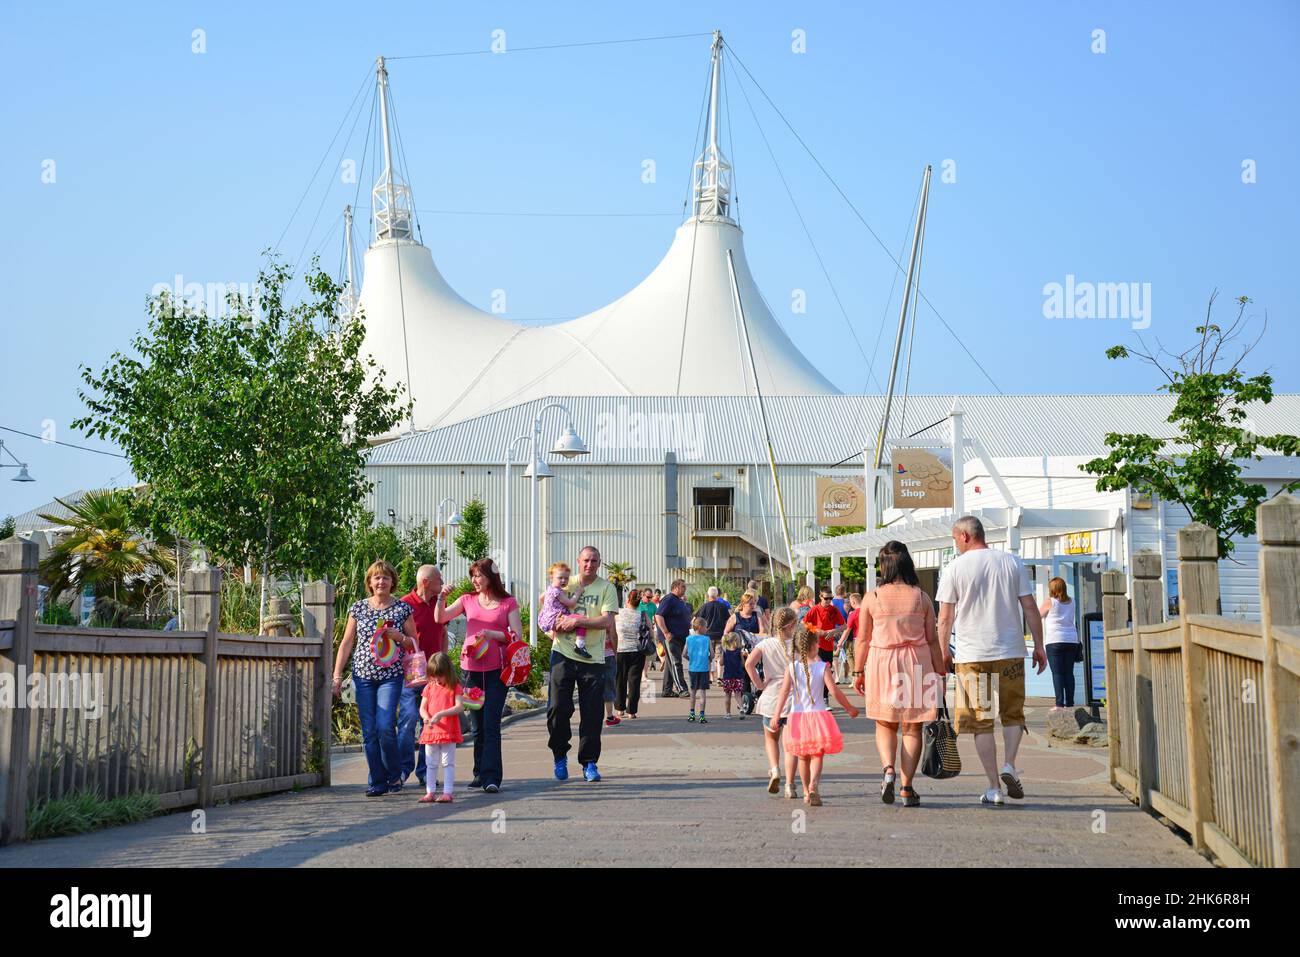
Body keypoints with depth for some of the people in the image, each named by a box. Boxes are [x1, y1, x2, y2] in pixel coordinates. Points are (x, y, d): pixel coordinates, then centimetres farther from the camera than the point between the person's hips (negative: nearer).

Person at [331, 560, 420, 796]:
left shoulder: (402, 608, 4)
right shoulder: (358, 608, 7)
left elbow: (413, 643, 11)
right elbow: (346, 642, 9)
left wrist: (398, 637, -10)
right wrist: (337, 676, 4)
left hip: (391, 675, -2)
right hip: (363, 675, 2)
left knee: (385, 727, -12)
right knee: (369, 731, 1)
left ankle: (395, 775, 9)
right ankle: (377, 782, 10)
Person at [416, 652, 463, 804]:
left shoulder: (454, 687, -2)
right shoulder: (429, 687, 9)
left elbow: (459, 706, -12)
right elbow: (422, 708, 7)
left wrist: (441, 714, -23)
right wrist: (426, 717, -16)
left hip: (449, 732, -4)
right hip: (431, 731, 4)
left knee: (448, 763, -1)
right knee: (431, 763, 9)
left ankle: (447, 792, -1)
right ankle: (430, 792, 13)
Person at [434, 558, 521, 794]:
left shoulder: (508, 602, 3)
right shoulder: (467, 600, 10)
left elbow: (517, 635, -3)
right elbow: (440, 618, 2)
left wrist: (491, 634, -15)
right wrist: (442, 598, -14)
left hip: (496, 669, -3)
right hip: (471, 668, 3)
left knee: (491, 724, -10)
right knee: (477, 725, 9)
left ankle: (491, 778, -13)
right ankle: (480, 774, 17)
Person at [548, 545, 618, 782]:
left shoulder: (606, 588, 1)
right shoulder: (566, 585, 8)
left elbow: (606, 621, -11)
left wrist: (578, 621, -18)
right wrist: (555, 625, -9)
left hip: (593, 659, -1)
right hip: (563, 655, 1)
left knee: (592, 714, 1)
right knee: (558, 709, 1)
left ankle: (589, 762, 11)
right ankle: (560, 756, 20)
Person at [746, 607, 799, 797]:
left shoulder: (765, 644, -1)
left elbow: (749, 663, -15)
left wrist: (760, 685, -6)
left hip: (771, 697, 1)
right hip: (793, 699, -1)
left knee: (771, 738, 22)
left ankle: (774, 769, -2)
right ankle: (789, 785, 0)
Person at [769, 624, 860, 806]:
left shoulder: (791, 667, -2)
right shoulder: (821, 667, -5)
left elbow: (784, 691, -8)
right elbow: (834, 690, -8)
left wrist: (776, 715, -9)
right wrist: (849, 708, 4)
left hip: (797, 716, 2)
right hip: (818, 715, -2)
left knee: (803, 757, 17)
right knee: (817, 756, -1)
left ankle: (806, 792, 25)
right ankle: (813, 785, -26)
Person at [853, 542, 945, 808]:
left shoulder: (871, 597, -3)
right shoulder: (922, 597, 0)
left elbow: (862, 640, 0)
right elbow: (933, 639, 1)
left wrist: (858, 672, 10)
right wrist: (940, 672, 9)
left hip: (882, 663, 0)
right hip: (917, 665, 0)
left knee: (885, 725, 14)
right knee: (912, 728, 8)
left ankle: (888, 769, -10)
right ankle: (907, 788, 5)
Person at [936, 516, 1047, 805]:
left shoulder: (955, 568, -2)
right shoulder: (1012, 562, 5)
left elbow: (945, 618, -2)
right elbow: (1030, 608, 4)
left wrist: (943, 652, 10)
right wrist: (1039, 646, 11)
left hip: (972, 654, -2)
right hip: (1011, 651, 2)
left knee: (981, 721, 5)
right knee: (1013, 713, 18)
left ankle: (994, 787, 3)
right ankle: (1009, 765, -4)